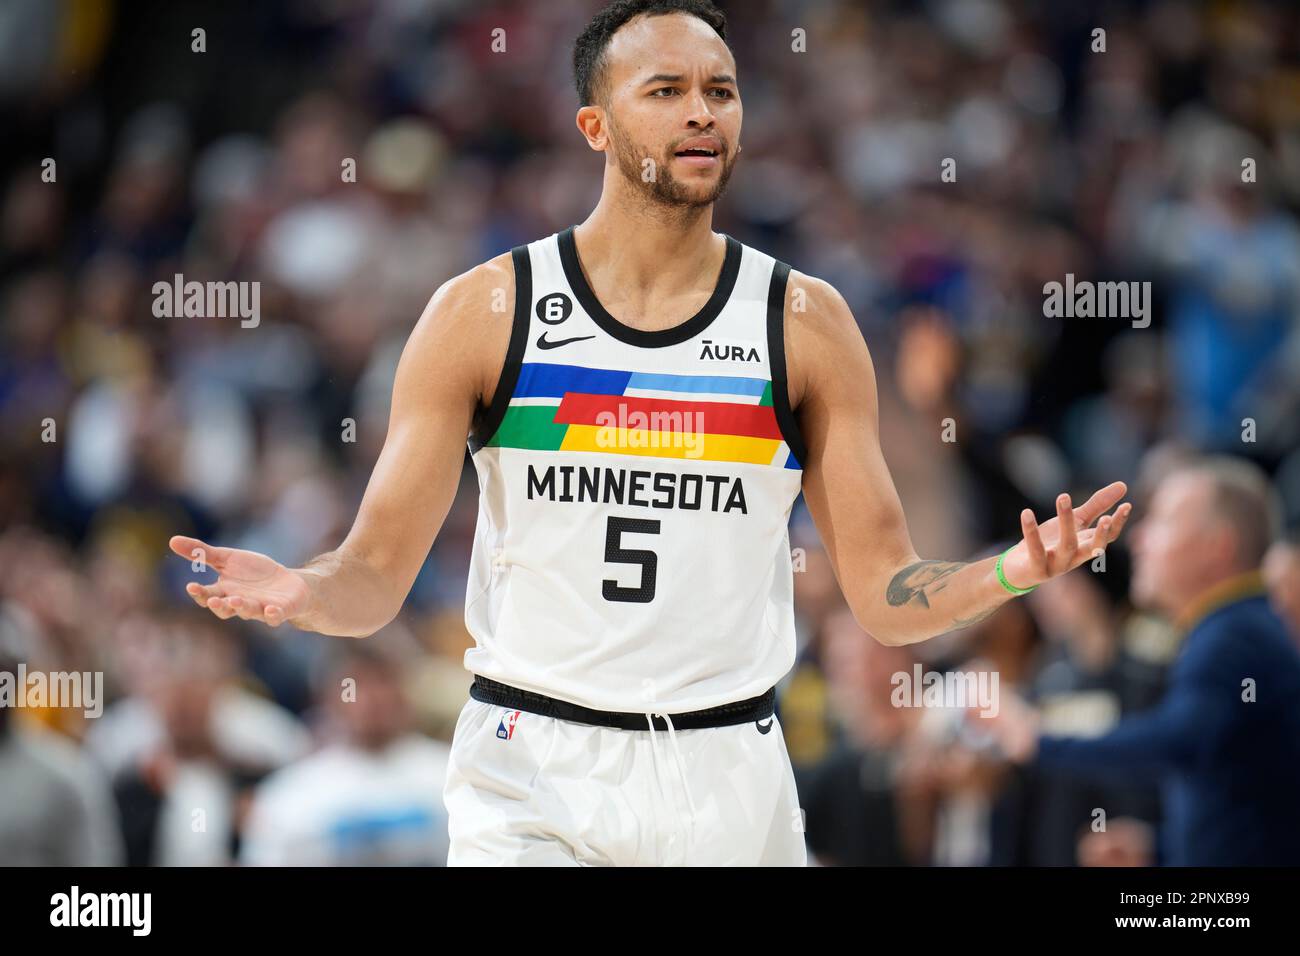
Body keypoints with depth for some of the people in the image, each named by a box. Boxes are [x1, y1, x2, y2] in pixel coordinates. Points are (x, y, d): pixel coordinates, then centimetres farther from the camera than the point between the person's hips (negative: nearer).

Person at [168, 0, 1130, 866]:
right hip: (534, 771, -2)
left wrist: (1012, 574, -18)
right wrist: (300, 593, -23)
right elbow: (376, 578, -1)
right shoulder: (482, 313, -2)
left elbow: (885, 596, 2)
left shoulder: (806, 323, 2)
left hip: (731, 777, 2)